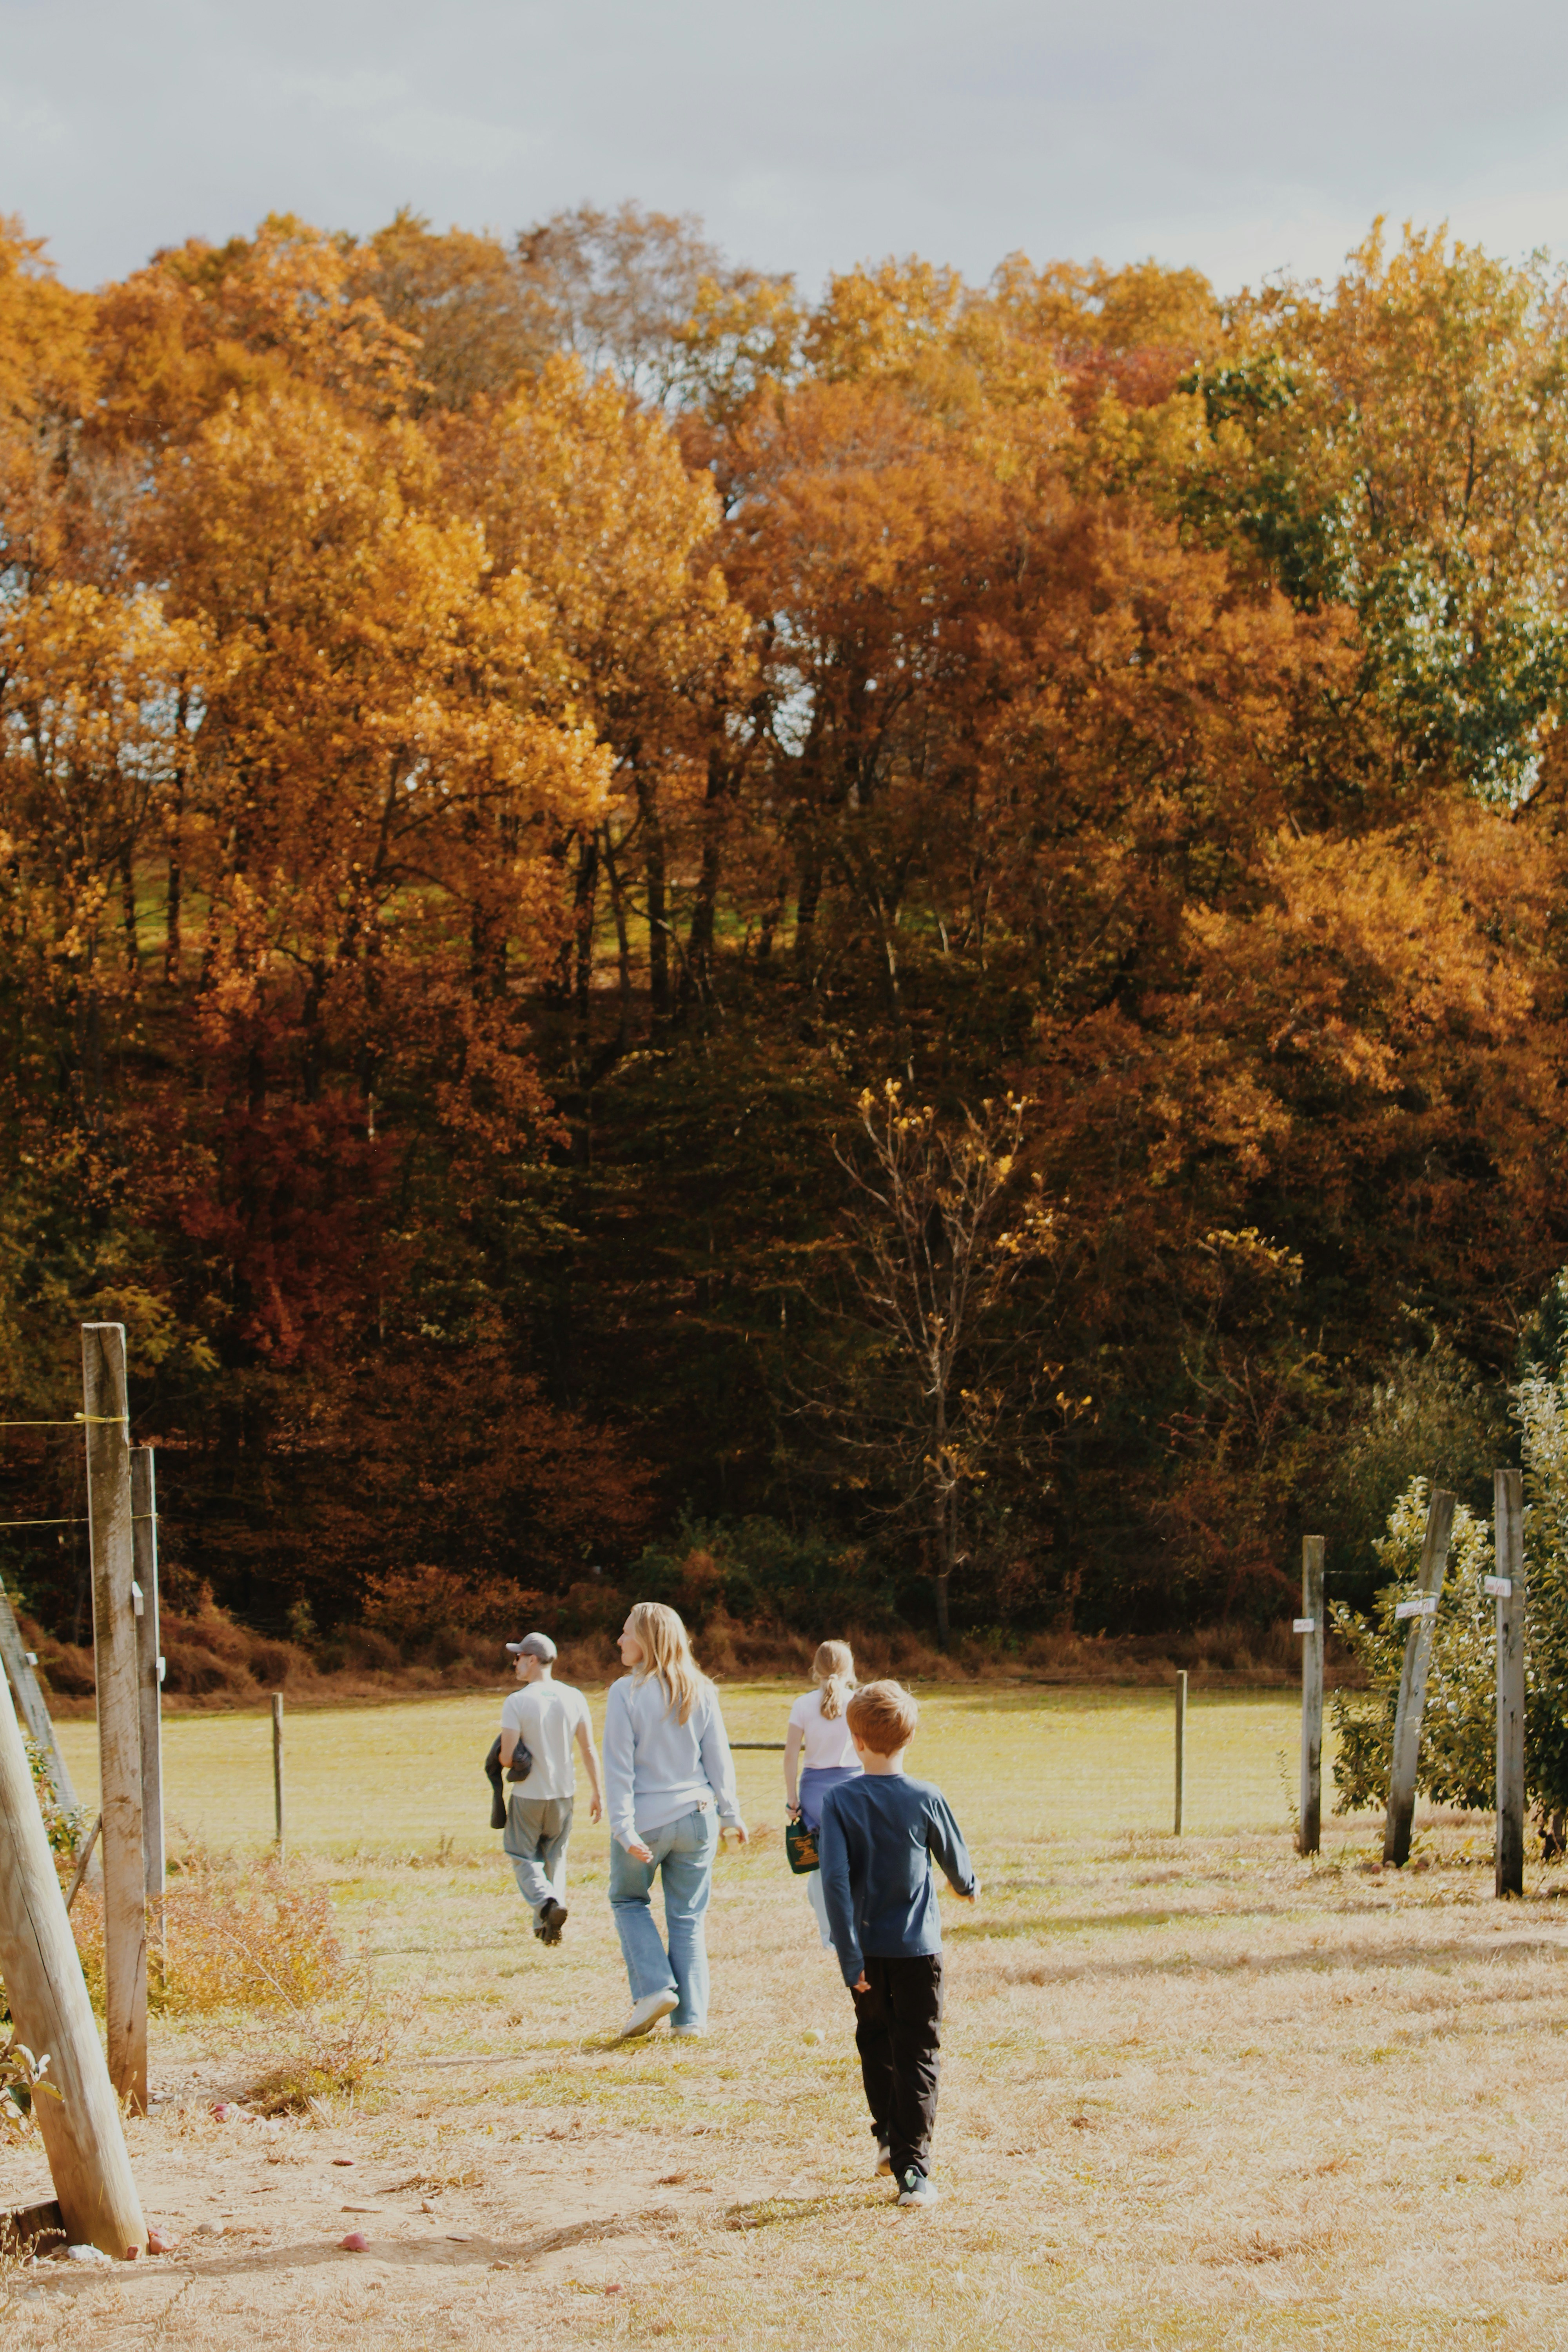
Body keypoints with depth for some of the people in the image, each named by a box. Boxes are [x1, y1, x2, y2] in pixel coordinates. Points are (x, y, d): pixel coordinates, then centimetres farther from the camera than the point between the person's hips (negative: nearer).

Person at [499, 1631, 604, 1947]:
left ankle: (546, 1903, -17)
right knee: (555, 1856, 19)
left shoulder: (517, 1702, -15)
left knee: (523, 1856, 9)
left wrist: (501, 1760, 7)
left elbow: (507, 1757, -17)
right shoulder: (574, 1698, -3)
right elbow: (589, 1750, -2)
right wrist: (599, 1793, 5)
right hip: (563, 1792, 4)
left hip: (528, 1794, -4)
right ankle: (548, 1924, 17)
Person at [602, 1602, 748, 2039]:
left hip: (645, 1821, -3)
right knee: (688, 1919, 11)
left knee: (628, 1900, 19)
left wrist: (624, 1827, -13)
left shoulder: (625, 1693, -12)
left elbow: (619, 1765, -13)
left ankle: (654, 1987, 3)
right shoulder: (701, 1692, 0)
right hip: (696, 1816, 3)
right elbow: (718, 1758, 5)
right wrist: (730, 1814, 15)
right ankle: (691, 2017, 11)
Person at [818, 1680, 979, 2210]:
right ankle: (912, 2170, -4)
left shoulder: (839, 1802, -10)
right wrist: (968, 1887, 30)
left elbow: (835, 1881, -16)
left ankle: (889, 2138, 32)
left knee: (876, 2043, 24)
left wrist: (850, 1956, -14)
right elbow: (955, 1861, 6)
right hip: (918, 1947, -1)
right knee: (917, 2054, 3)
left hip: (867, 1947, 1)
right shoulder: (926, 1799, -8)